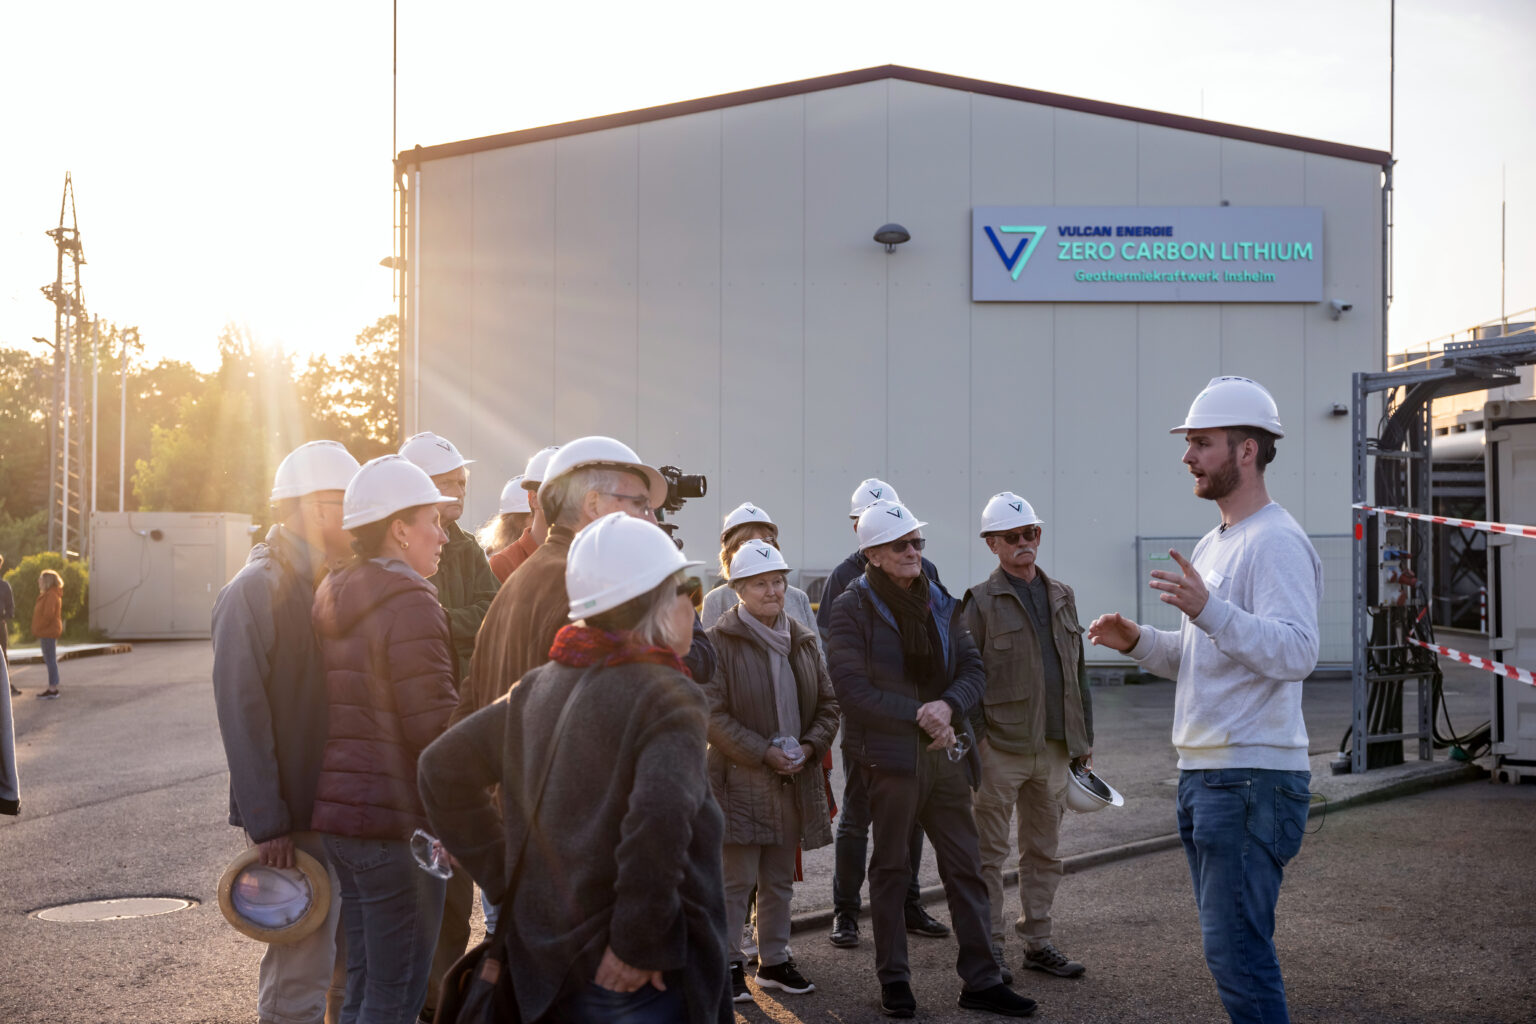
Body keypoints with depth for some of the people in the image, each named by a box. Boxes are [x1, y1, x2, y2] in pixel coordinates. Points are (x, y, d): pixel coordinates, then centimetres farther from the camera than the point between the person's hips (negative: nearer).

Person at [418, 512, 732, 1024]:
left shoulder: (538, 687, 8)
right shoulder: (668, 697, -15)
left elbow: (443, 766, 13)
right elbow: (660, 817, -31)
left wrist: (507, 879, 12)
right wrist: (637, 946, -20)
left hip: (545, 971, 7)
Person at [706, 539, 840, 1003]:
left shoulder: (803, 639, 10)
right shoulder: (719, 641, -9)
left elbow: (827, 703, 13)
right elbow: (714, 715, -13)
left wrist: (810, 746, -4)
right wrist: (763, 753, -17)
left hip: (794, 779, 6)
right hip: (739, 778, -6)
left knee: (779, 879, 14)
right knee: (737, 878, -2)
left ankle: (774, 960, 26)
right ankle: (730, 963, 11)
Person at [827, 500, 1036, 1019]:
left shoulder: (940, 603, 11)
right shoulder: (853, 607, -6)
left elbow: (973, 668, 9)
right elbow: (852, 687, -14)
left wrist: (949, 706, -12)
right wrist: (919, 717, -17)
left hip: (947, 752, 5)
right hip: (890, 755, -5)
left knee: (965, 866, 7)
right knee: (891, 868, 6)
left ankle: (981, 980, 14)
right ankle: (893, 980, 17)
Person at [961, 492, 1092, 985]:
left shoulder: (1062, 597, 12)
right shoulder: (980, 601, -5)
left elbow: (1078, 670, 17)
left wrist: (1084, 736, 14)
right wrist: (971, 745, -13)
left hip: (1054, 748, 6)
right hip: (1000, 747, -5)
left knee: (1044, 851, 13)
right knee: (989, 852, 2)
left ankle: (1038, 941, 23)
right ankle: (988, 949, 11)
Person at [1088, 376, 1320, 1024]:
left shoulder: (1276, 541, -13)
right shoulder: (1213, 544, 19)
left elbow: (1296, 652, -26)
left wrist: (1209, 609, -37)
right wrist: (1139, 642, 11)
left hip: (1252, 781, -10)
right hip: (1202, 775, 10)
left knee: (1236, 949, -10)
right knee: (1230, 945, 17)